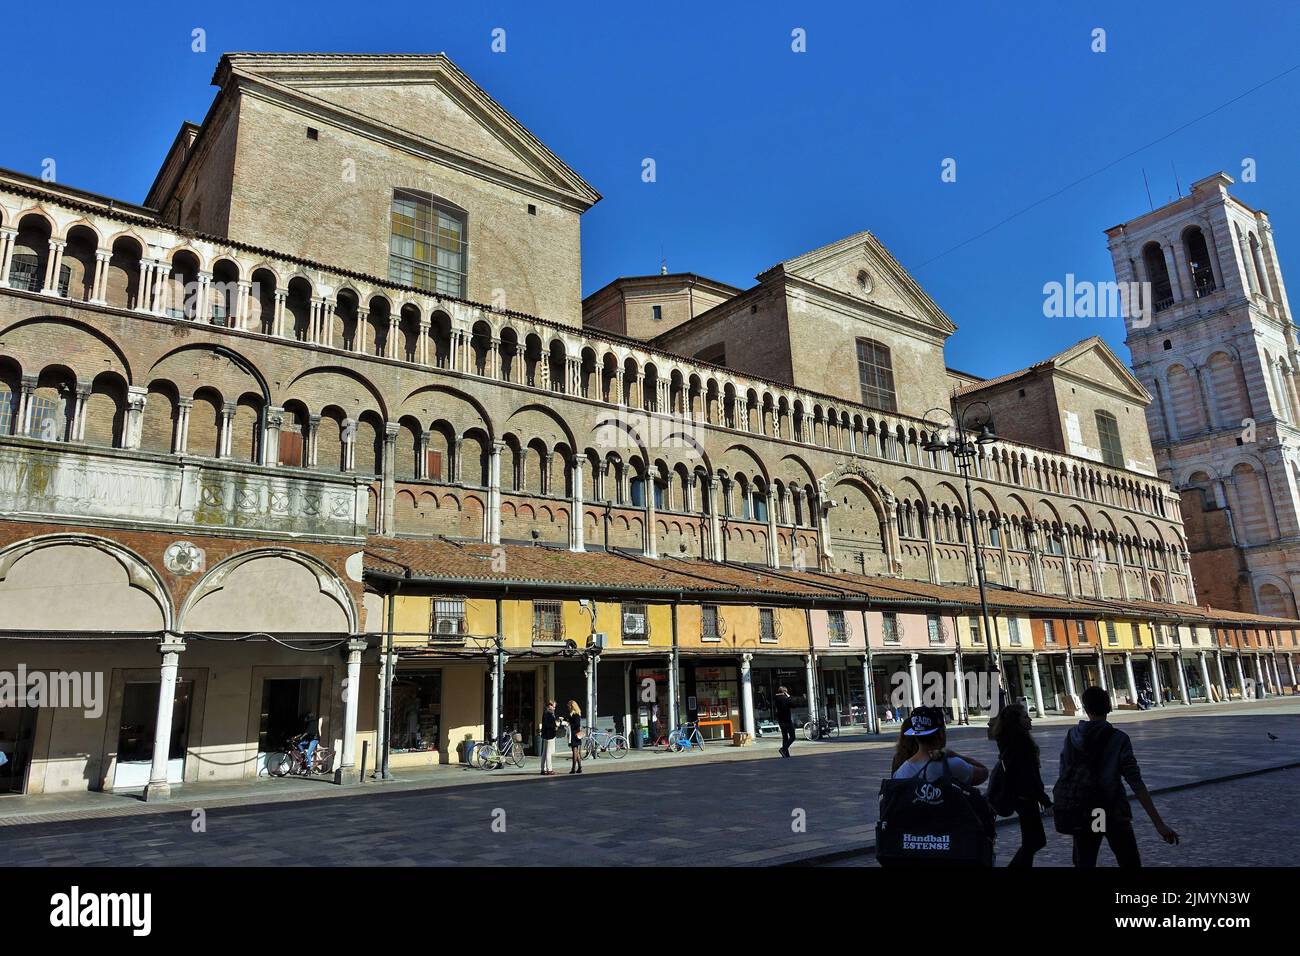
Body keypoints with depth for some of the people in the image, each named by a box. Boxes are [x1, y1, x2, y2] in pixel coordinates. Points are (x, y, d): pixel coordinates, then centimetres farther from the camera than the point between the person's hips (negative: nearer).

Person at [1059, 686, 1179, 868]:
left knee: (1084, 864, 12)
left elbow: (1064, 776, 3)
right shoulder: (1118, 739, -12)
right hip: (1114, 814, -3)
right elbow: (1135, 783, -18)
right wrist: (1159, 823, -17)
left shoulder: (1072, 736, -2)